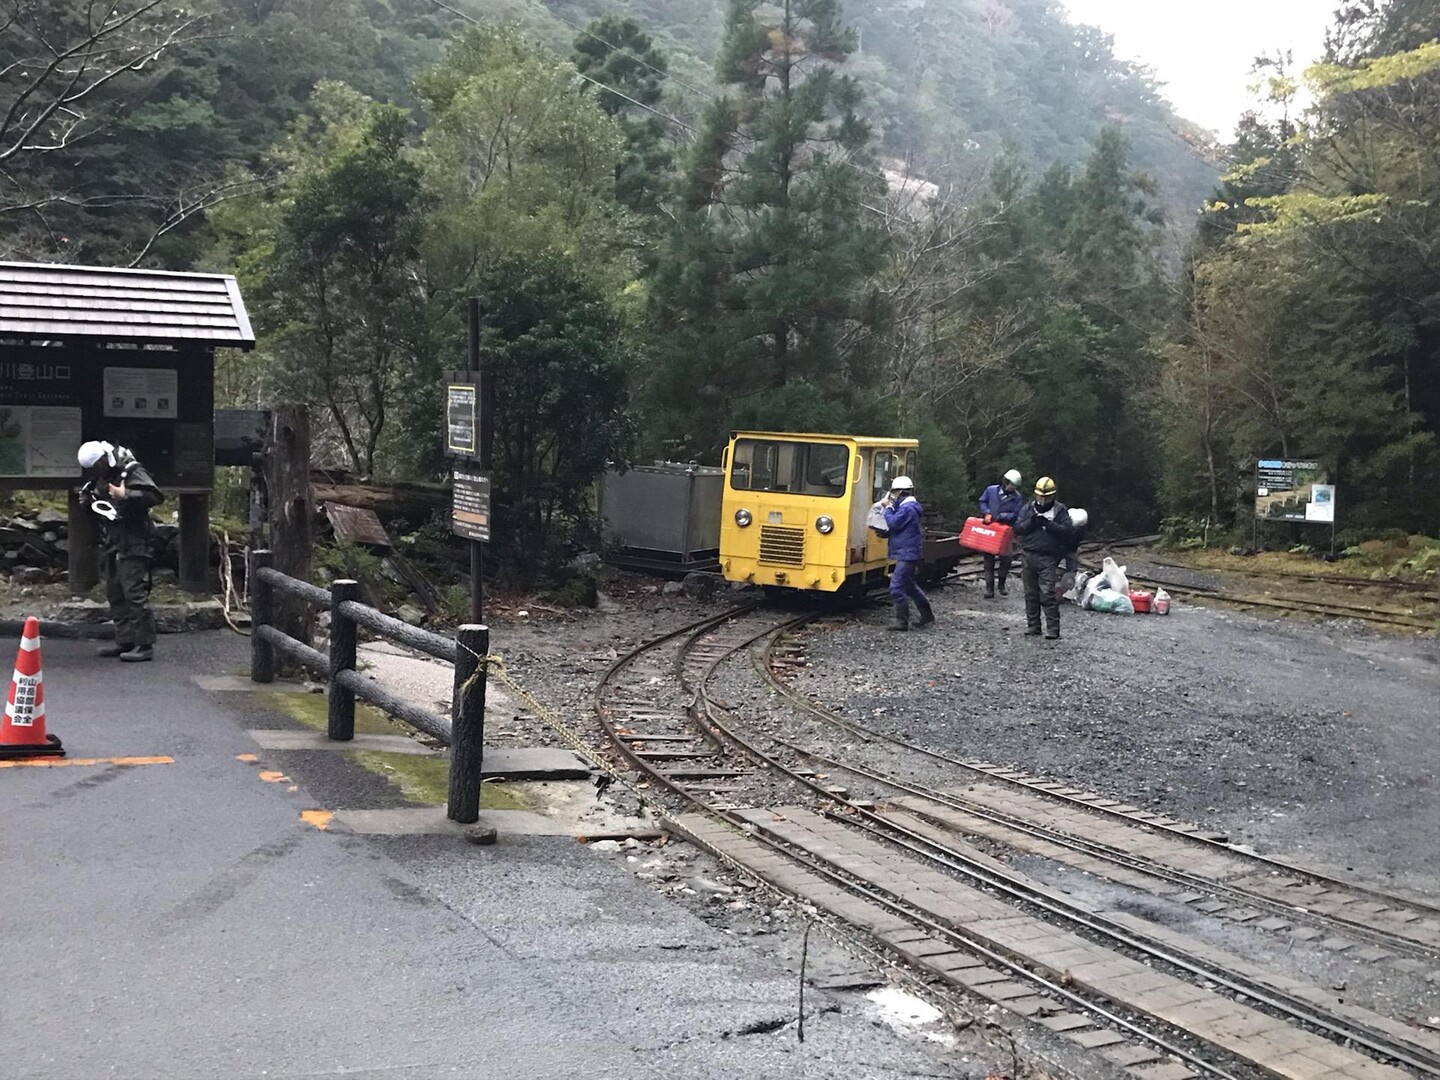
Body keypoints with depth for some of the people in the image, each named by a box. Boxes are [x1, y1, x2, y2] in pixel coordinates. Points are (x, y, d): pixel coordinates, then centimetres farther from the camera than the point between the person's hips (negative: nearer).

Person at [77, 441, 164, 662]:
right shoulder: (101, 477, 14)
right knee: (115, 593, 12)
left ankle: (145, 645, -10)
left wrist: (125, 496, -29)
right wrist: (89, 499, 8)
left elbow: (155, 496, -23)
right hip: (114, 543, 10)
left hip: (134, 544, -10)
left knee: (135, 593, -12)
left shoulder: (132, 471, -13)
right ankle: (124, 641, 19)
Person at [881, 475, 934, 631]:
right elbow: (895, 525, 16)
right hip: (907, 554, 11)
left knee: (897, 587, -12)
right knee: (910, 585, 21)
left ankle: (901, 621, -9)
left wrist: (888, 507, -9)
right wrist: (889, 507, 5)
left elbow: (893, 523, -23)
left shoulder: (907, 508, -16)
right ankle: (927, 614, 30)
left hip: (907, 555, -11)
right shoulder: (907, 507, 16)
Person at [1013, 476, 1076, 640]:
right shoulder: (1028, 508, 11)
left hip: (1048, 558, -4)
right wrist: (1031, 522, -13)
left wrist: (1048, 524, -17)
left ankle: (1053, 629, -7)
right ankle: (1032, 627, 17)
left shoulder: (1059, 510, 2)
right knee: (1031, 594, 8)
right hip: (1029, 557, 4)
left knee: (1048, 595, -11)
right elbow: (1017, 528, 4)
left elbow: (1068, 530, -9)